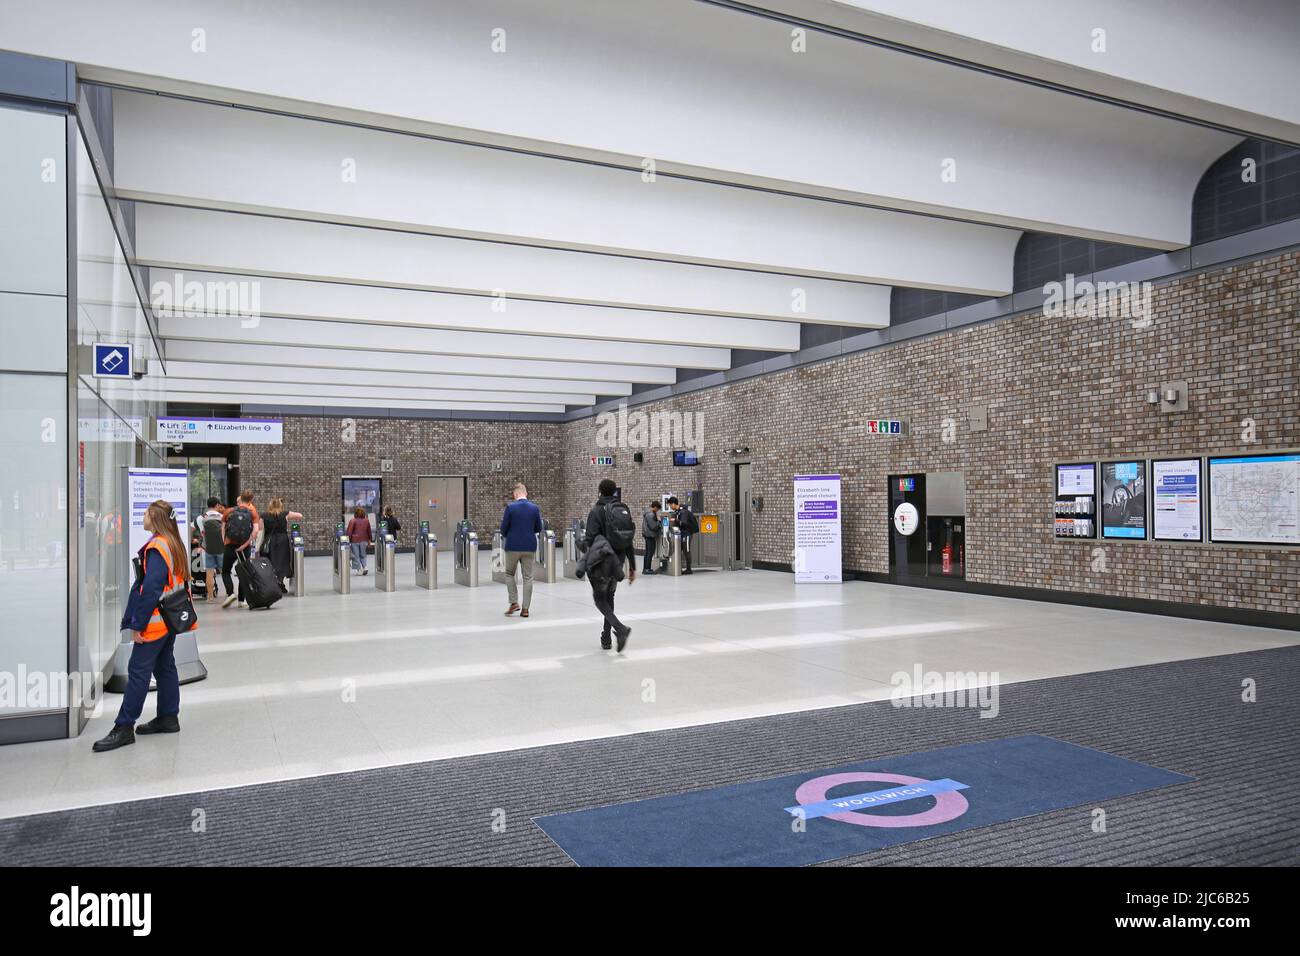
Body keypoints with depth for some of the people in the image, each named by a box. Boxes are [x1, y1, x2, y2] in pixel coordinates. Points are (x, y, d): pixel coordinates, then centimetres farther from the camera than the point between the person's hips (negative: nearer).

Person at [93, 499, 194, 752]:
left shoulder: (156, 548, -18)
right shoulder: (176, 545, 10)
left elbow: (150, 589, -22)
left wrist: (138, 624, -18)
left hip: (154, 621, -9)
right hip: (171, 619, 9)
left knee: (138, 672, -4)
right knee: (165, 667, 15)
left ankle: (124, 728, 1)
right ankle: (168, 717, 21)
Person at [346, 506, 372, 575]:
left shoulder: (353, 521, -8)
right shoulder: (366, 520, 3)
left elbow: (349, 531, -9)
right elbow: (369, 531, 10)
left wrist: (348, 539, -3)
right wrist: (369, 540, 19)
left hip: (355, 540, -4)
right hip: (364, 540, 4)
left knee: (356, 556, 4)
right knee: (363, 555, 15)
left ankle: (359, 569, 1)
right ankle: (365, 566, -4)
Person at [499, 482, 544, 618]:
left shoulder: (510, 507, -9)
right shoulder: (535, 508, -1)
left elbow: (504, 528, -5)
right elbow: (538, 529, 6)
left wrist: (506, 536, 16)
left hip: (513, 546, -2)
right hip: (529, 547, 2)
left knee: (509, 574, 16)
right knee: (528, 577, 7)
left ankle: (514, 603, 7)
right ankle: (525, 608, 7)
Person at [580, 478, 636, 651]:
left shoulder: (597, 511, -9)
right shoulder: (624, 510, 7)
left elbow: (589, 538, -17)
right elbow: (630, 542, 8)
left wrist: (584, 562, -10)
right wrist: (632, 567, 11)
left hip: (601, 561, -5)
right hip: (618, 562, 5)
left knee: (600, 599, 4)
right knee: (609, 597, 19)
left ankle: (620, 628, -18)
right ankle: (606, 637, 21)